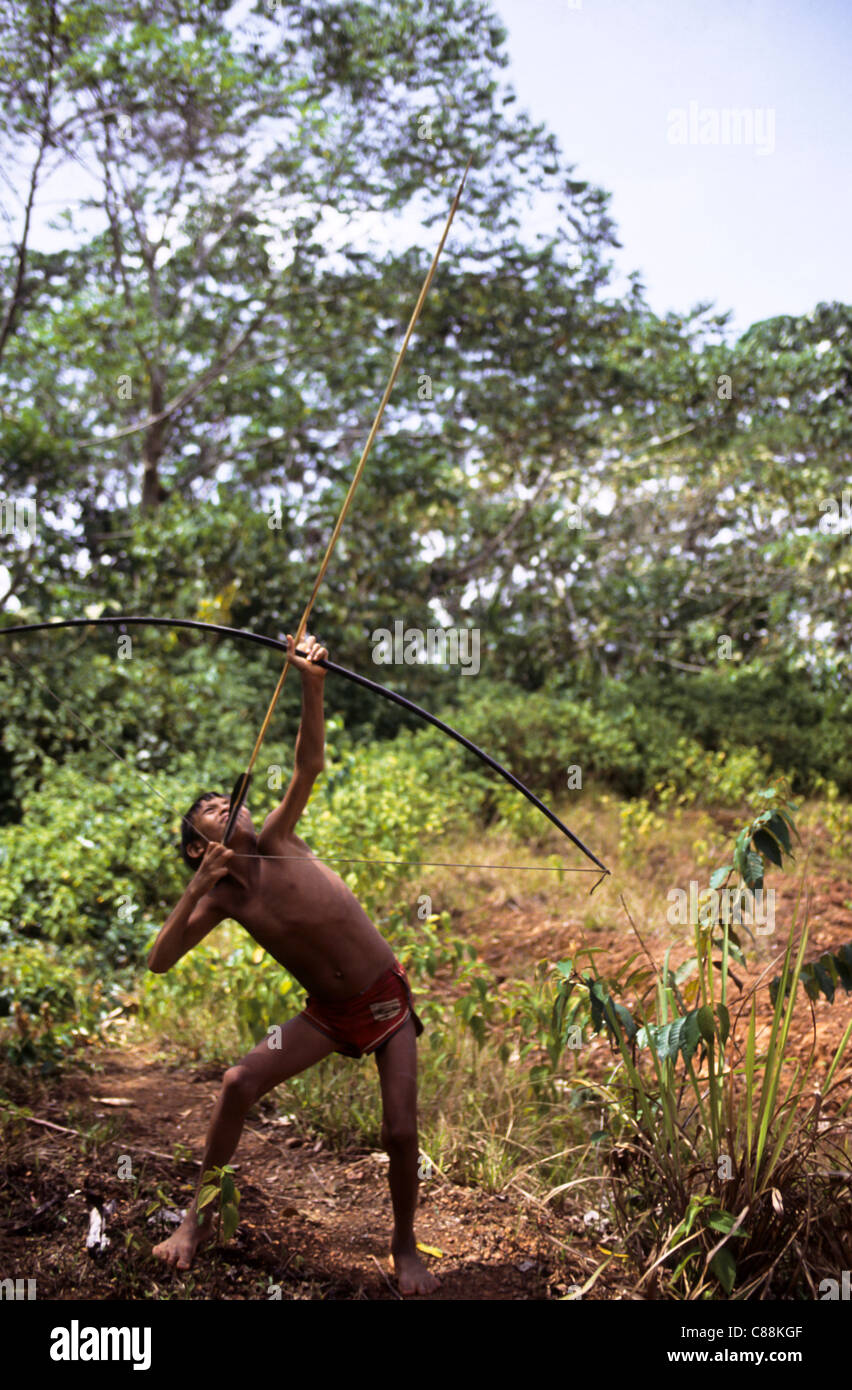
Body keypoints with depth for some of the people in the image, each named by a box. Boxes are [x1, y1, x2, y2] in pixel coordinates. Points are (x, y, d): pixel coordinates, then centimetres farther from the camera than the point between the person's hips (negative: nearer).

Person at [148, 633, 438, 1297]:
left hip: (387, 1001, -2)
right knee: (239, 1082, -10)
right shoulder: (221, 900, -2)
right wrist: (196, 889, -19)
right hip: (327, 1012, 2)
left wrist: (312, 684, -34)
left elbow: (310, 764, -21)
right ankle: (200, 1215, 11)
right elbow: (160, 962, -10)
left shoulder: (276, 840, -9)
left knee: (401, 1131, -9)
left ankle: (405, 1245, 18)